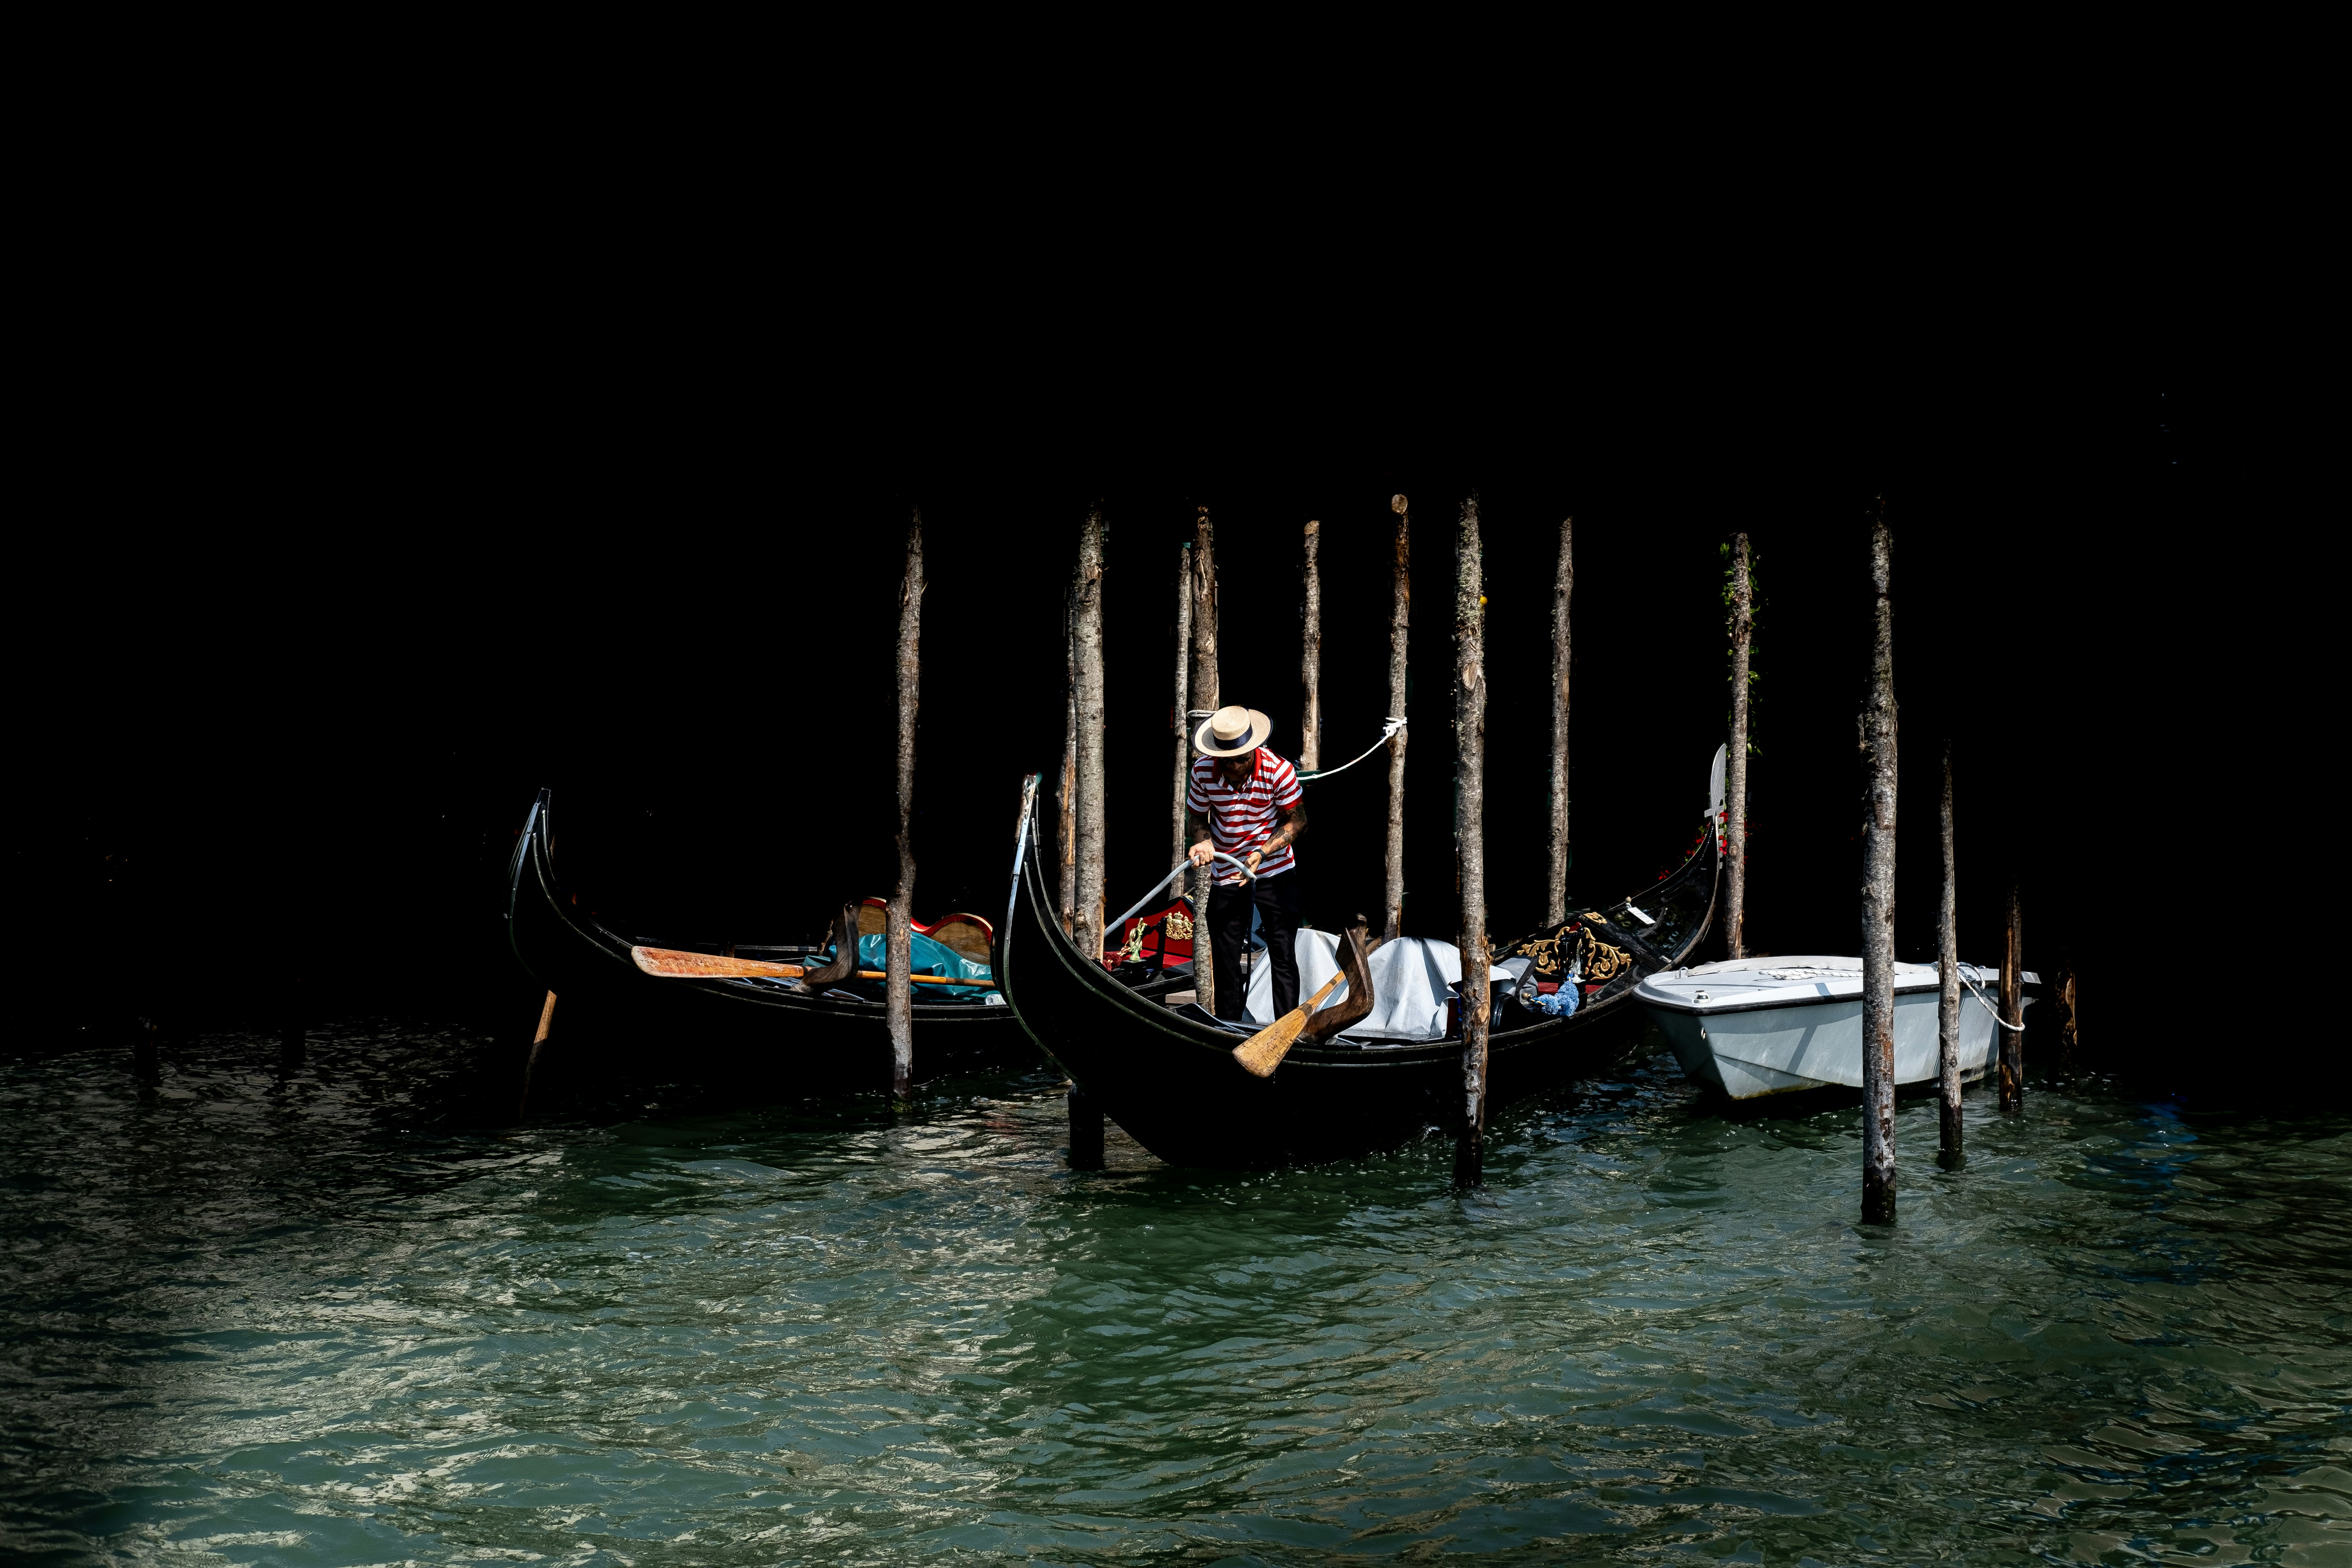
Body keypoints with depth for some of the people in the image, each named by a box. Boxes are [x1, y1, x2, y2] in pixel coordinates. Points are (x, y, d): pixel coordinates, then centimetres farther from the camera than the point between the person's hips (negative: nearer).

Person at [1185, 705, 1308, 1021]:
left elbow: (1297, 821, -11)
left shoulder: (1279, 771, -20)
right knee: (1225, 960, 8)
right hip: (1227, 876, 3)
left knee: (1283, 956, -5)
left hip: (1276, 873, -3)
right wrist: (1203, 840, -21)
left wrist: (1262, 852, -23)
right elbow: (1196, 816, 2)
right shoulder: (1204, 771, -12)